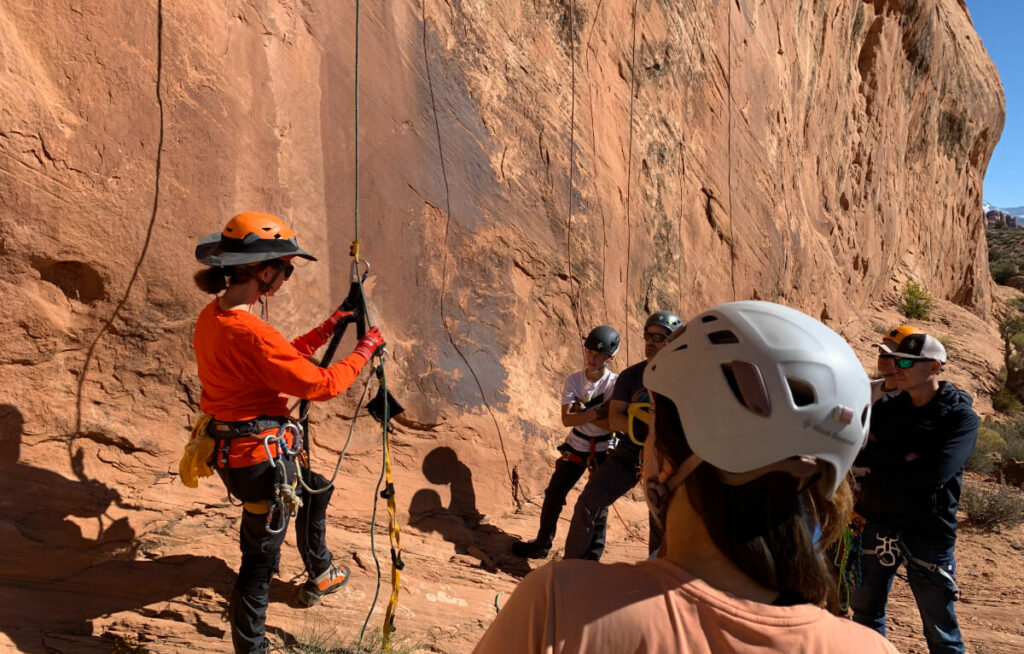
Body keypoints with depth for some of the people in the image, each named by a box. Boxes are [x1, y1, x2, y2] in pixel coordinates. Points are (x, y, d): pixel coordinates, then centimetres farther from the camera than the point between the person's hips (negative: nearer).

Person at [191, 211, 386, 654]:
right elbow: (319, 384, -21)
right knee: (260, 556, 6)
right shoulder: (251, 333, -28)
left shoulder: (211, 317, 2)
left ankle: (319, 576, 51)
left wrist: (325, 331, 14)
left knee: (316, 488, 31)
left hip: (229, 447, 10)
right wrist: (363, 351, -7)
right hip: (261, 456, -10)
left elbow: (281, 360, 13)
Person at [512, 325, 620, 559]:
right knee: (554, 494, 5)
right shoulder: (573, 380, -7)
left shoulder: (615, 384, -13)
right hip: (576, 446, 3)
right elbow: (567, 419, -19)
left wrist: (583, 413, -27)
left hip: (603, 450, -3)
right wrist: (597, 413, -32)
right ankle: (542, 544, 23)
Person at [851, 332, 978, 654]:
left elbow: (931, 475, -23)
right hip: (877, 526, 5)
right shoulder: (886, 408, 5)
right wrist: (902, 462, -18)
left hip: (928, 536, -4)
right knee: (865, 615, 18)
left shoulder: (961, 417, -10)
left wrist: (876, 458, -13)